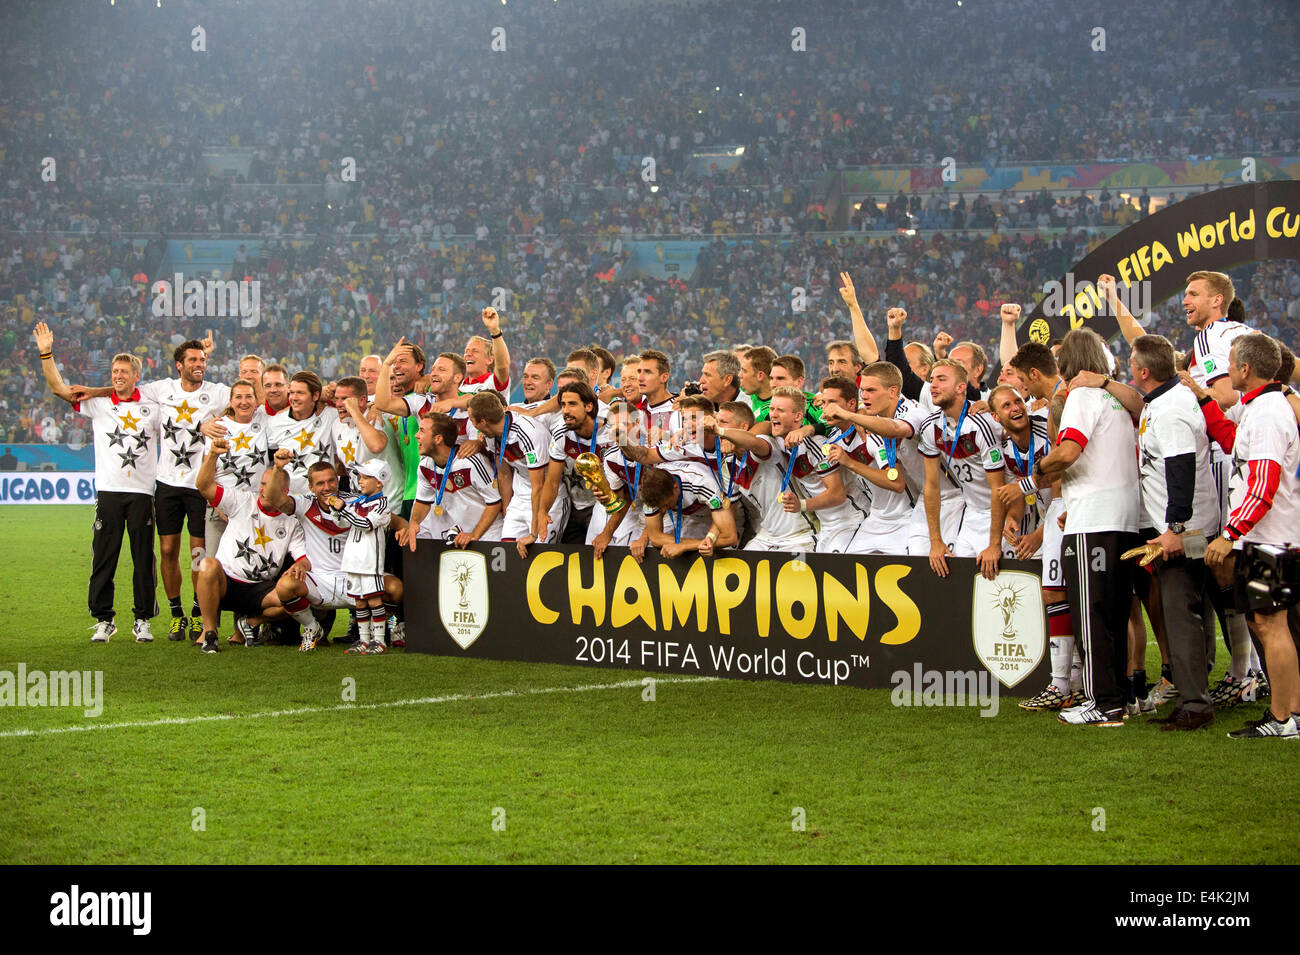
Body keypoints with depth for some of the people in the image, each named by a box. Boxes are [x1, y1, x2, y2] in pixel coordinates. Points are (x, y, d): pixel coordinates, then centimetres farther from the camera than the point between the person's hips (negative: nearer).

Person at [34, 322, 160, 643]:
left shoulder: (152, 406, 9)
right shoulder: (97, 404, 8)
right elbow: (58, 389, 4)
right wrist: (46, 354, -4)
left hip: (142, 491, 0)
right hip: (109, 492, 0)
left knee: (143, 558, 2)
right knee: (103, 557, 0)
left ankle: (143, 621, 10)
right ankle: (103, 620, 8)